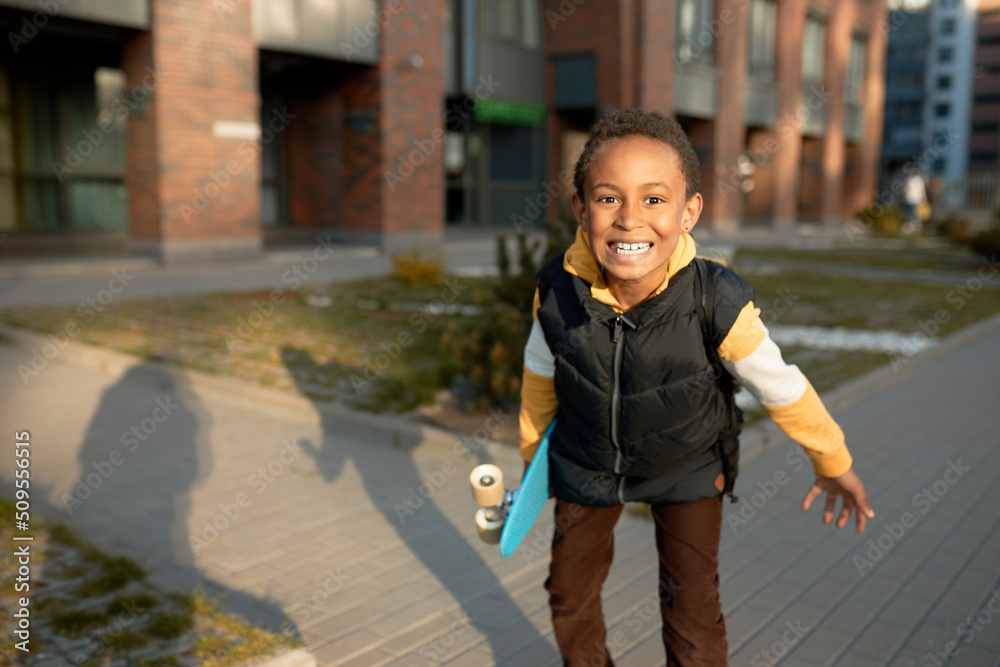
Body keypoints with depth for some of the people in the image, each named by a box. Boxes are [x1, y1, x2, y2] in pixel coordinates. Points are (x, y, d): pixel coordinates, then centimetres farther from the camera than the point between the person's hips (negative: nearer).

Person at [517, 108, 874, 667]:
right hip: (587, 464, 3)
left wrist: (834, 463, 2)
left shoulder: (718, 304, -33)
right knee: (570, 591, 19)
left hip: (688, 466, -2)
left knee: (694, 614, 5)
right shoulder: (557, 291, -27)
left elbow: (783, 388, -14)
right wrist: (531, 448, 11)